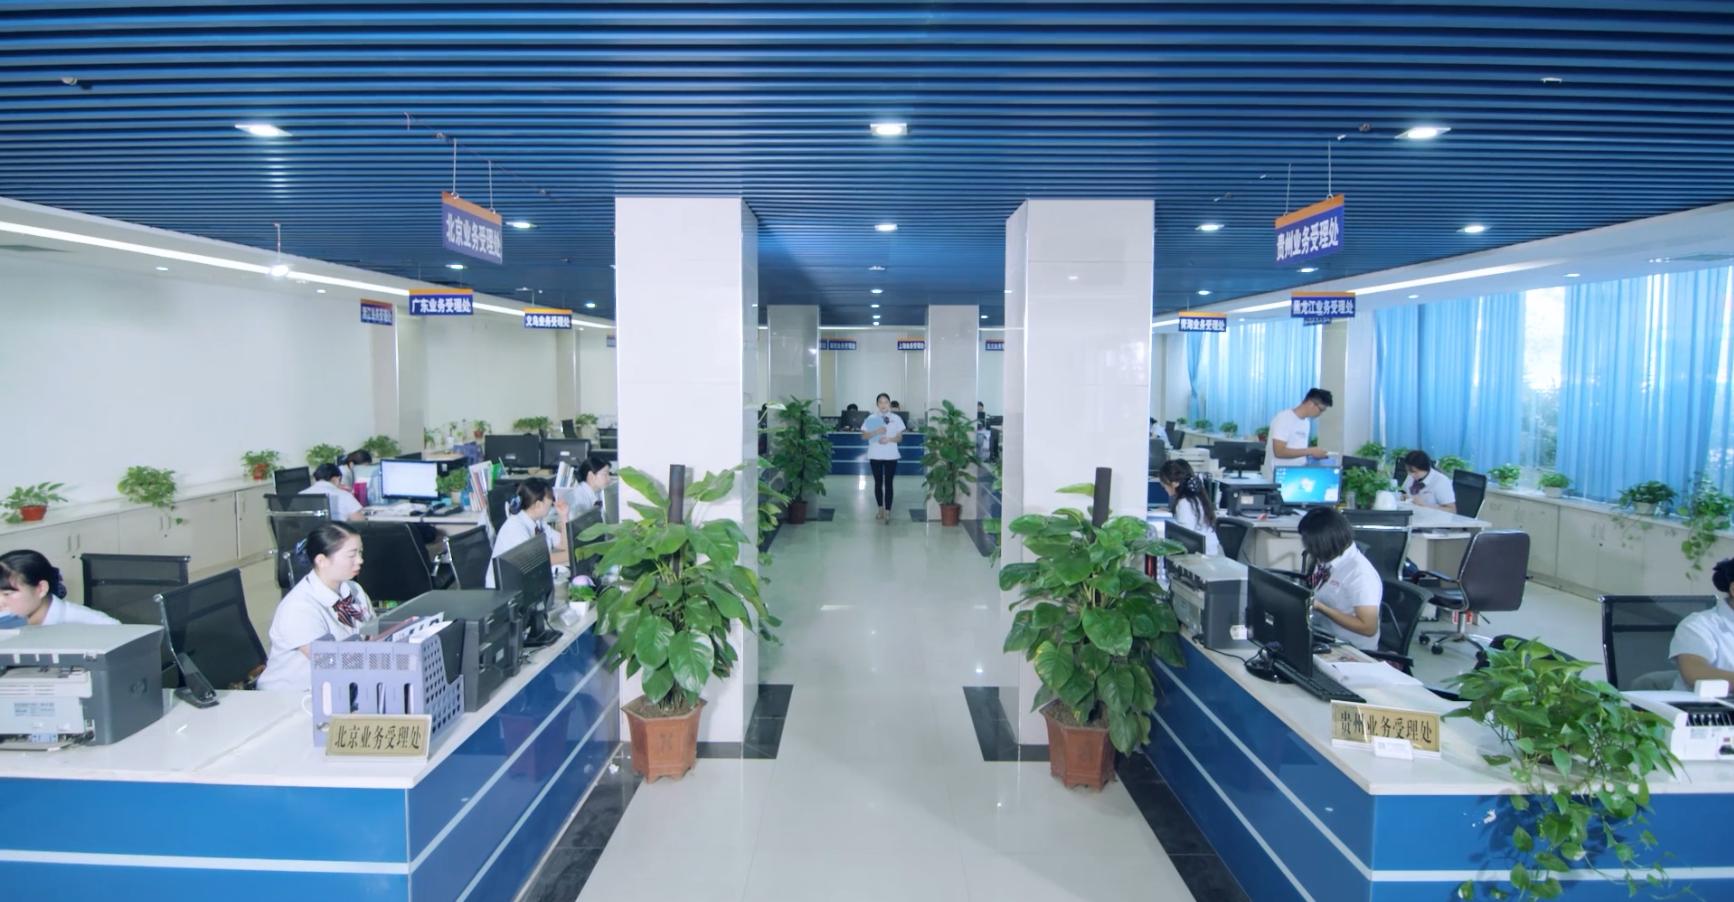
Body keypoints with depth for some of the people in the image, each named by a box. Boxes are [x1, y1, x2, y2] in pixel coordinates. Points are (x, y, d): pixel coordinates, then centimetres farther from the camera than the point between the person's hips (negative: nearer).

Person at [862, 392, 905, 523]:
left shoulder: (896, 418, 1)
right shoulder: (871, 418, 1)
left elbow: (899, 437, 2)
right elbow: (864, 436, -1)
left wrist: (889, 439, -17)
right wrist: (876, 432, -18)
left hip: (891, 456, -1)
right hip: (875, 455, 1)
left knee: (888, 483, -3)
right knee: (878, 482, 10)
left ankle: (887, 511, -2)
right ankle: (880, 508, 25)